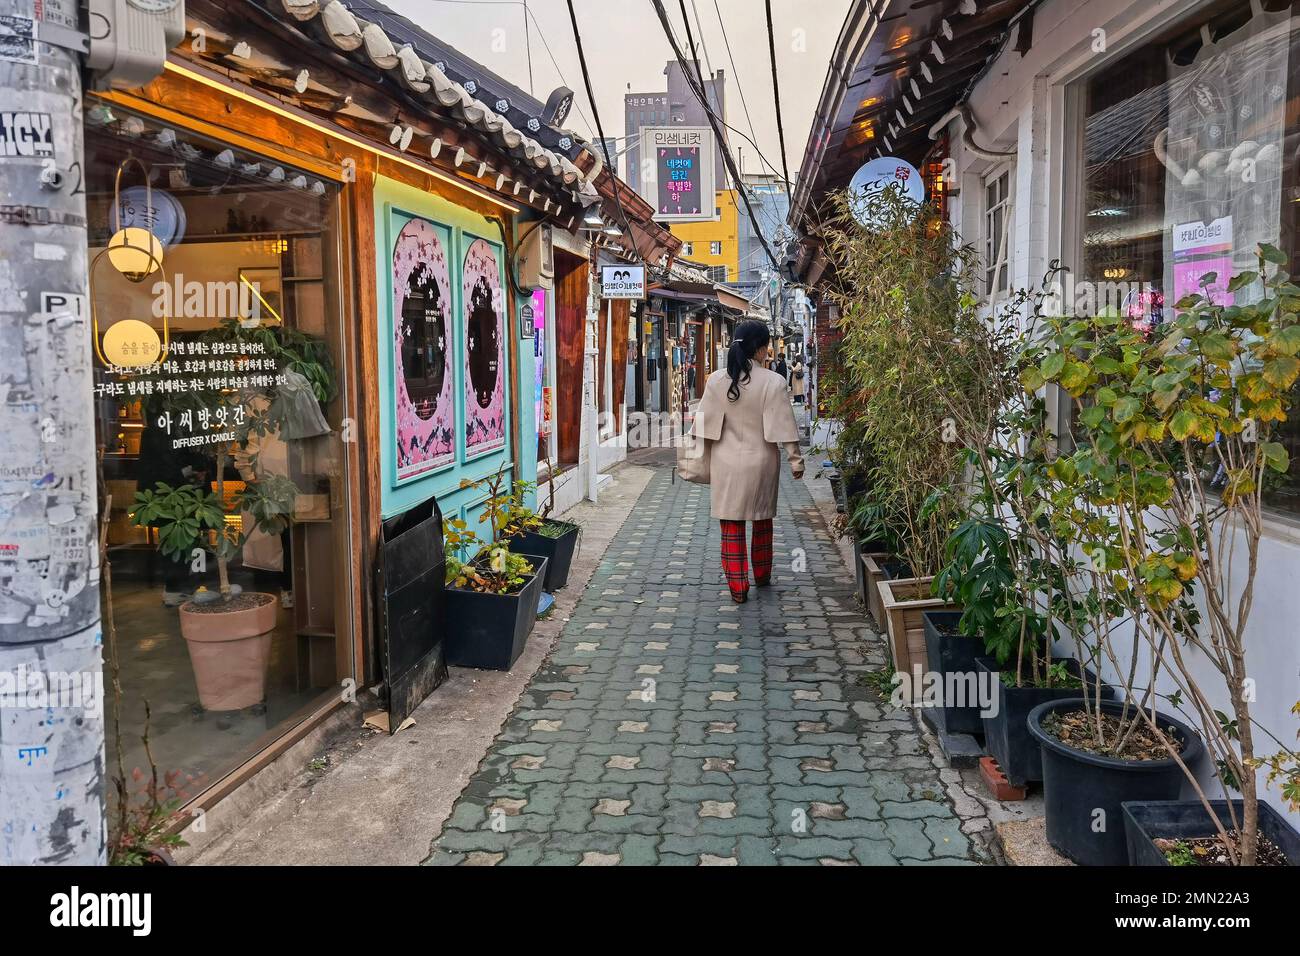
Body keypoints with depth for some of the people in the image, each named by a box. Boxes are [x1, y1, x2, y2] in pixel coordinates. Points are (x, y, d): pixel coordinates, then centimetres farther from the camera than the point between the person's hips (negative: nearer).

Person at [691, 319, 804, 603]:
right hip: (761, 462, 0)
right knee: (762, 521, 20)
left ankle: (737, 587, 8)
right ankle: (762, 575, 36)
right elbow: (784, 427, -10)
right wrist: (796, 460, 0)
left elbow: (704, 424, -2)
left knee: (732, 526, 8)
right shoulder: (773, 382, -13)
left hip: (727, 463, 1)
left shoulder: (717, 380, -7)